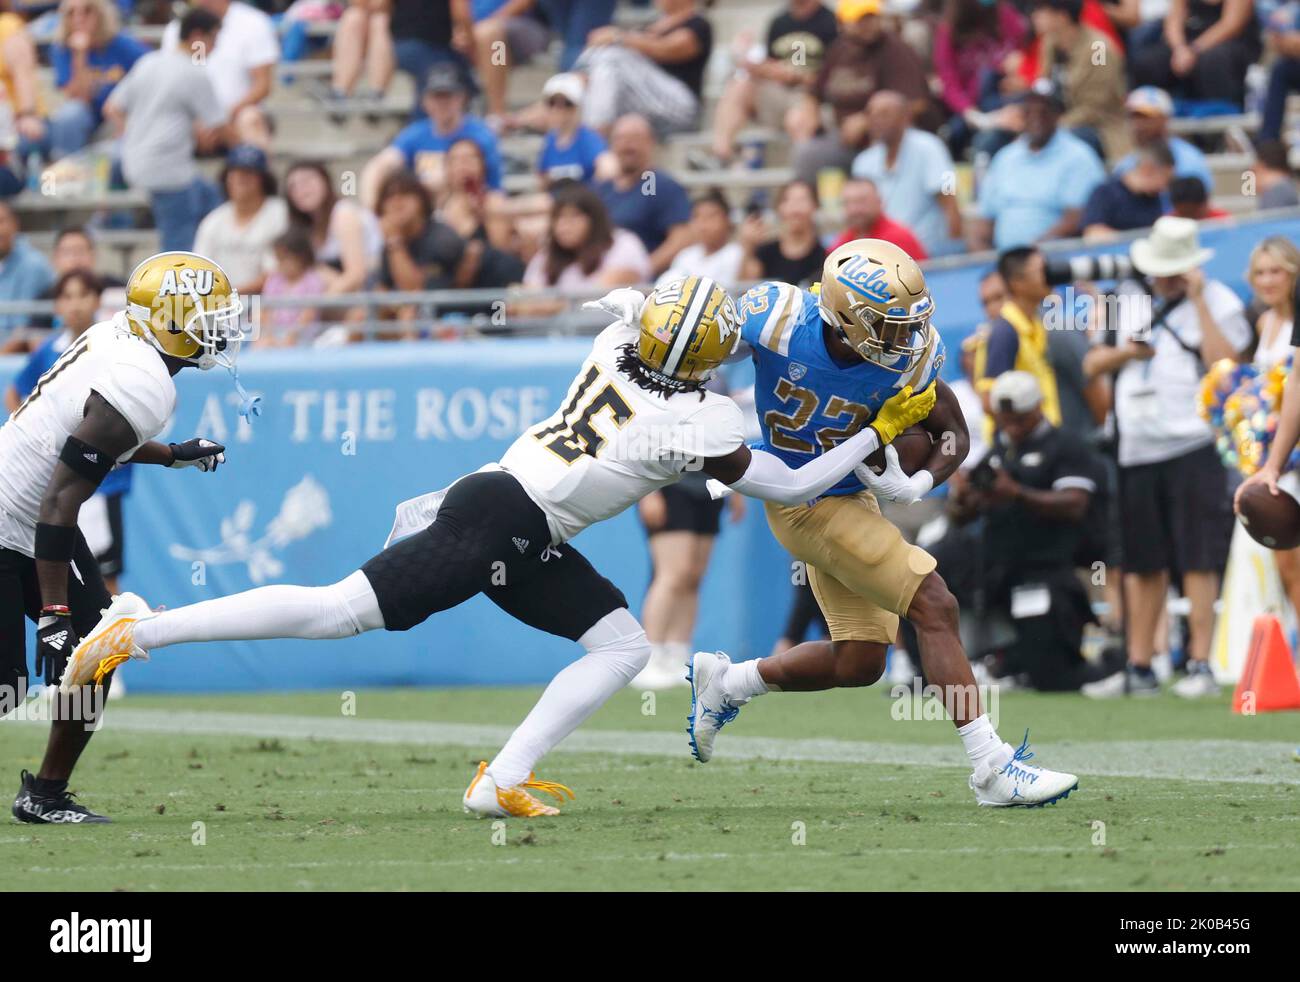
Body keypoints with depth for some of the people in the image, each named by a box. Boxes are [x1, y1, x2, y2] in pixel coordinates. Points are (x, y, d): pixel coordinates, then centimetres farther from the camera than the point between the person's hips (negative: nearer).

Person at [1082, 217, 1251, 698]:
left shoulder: (1218, 301, -1)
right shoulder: (1128, 299, 16)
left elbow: (1224, 363, -17)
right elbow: (1093, 363, 19)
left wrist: (1198, 299, -16)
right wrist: (1122, 353, -1)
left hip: (1192, 447, -6)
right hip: (1137, 450, 6)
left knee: (1198, 560, -9)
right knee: (1142, 564, 10)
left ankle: (1200, 665, -8)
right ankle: (1139, 668, 16)